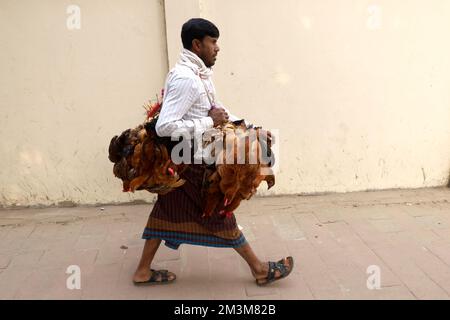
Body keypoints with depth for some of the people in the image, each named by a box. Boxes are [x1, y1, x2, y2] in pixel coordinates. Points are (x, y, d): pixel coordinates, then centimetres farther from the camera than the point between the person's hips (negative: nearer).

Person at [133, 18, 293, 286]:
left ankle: (143, 271, 27)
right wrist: (210, 122, -23)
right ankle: (259, 269, 20)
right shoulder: (186, 78, -24)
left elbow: (215, 107, 18)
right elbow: (164, 126, -29)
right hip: (191, 161, -9)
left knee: (168, 212, 15)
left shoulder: (199, 73, 8)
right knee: (220, 212, 4)